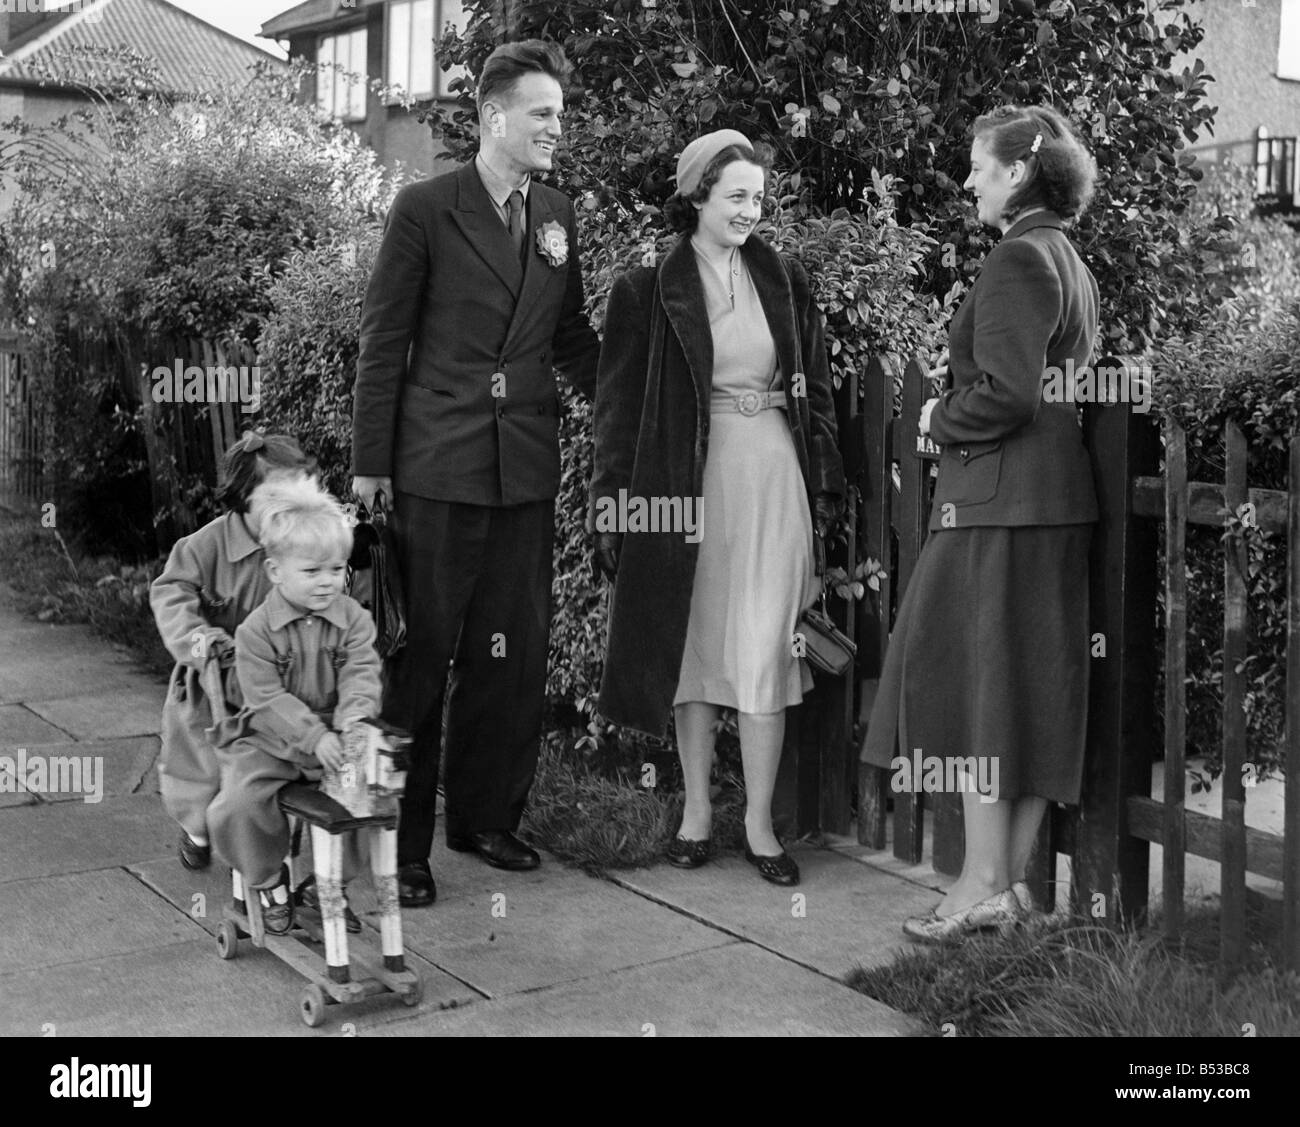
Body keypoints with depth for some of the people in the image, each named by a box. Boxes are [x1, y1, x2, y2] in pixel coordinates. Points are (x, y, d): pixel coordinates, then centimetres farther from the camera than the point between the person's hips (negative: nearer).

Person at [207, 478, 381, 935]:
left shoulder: (353, 619, 0)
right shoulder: (257, 630, -11)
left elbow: (361, 673, -10)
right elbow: (267, 700, -16)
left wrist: (354, 717, -32)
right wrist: (314, 737, -29)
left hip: (334, 737, 2)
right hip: (270, 741, -2)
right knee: (239, 803, -23)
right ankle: (269, 881, 7)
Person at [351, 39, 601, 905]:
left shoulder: (558, 215, 12)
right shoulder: (425, 209, -2)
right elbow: (384, 340, -1)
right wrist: (371, 461, -4)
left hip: (528, 467, 5)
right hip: (439, 466, -5)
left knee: (515, 654, 9)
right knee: (421, 653, 1)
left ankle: (487, 817, 24)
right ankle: (402, 840, 12)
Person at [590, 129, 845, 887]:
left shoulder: (785, 280, 9)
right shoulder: (650, 289, 1)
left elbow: (817, 388, 12)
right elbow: (619, 400, 1)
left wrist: (826, 486, 7)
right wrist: (612, 497, -4)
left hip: (773, 480, 1)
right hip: (688, 480, -1)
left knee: (765, 649, -1)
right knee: (692, 644, 8)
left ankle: (760, 821, 8)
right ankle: (697, 809, 21)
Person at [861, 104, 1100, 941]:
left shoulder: (1018, 260, -14)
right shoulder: (1069, 261, 16)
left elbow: (1006, 395, -22)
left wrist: (940, 419, -5)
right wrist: (957, 405, 15)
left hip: (1001, 502, -10)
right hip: (1057, 498, 10)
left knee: (977, 683, -3)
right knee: (1036, 689, 10)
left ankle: (984, 886, 2)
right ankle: (1014, 880, 18)